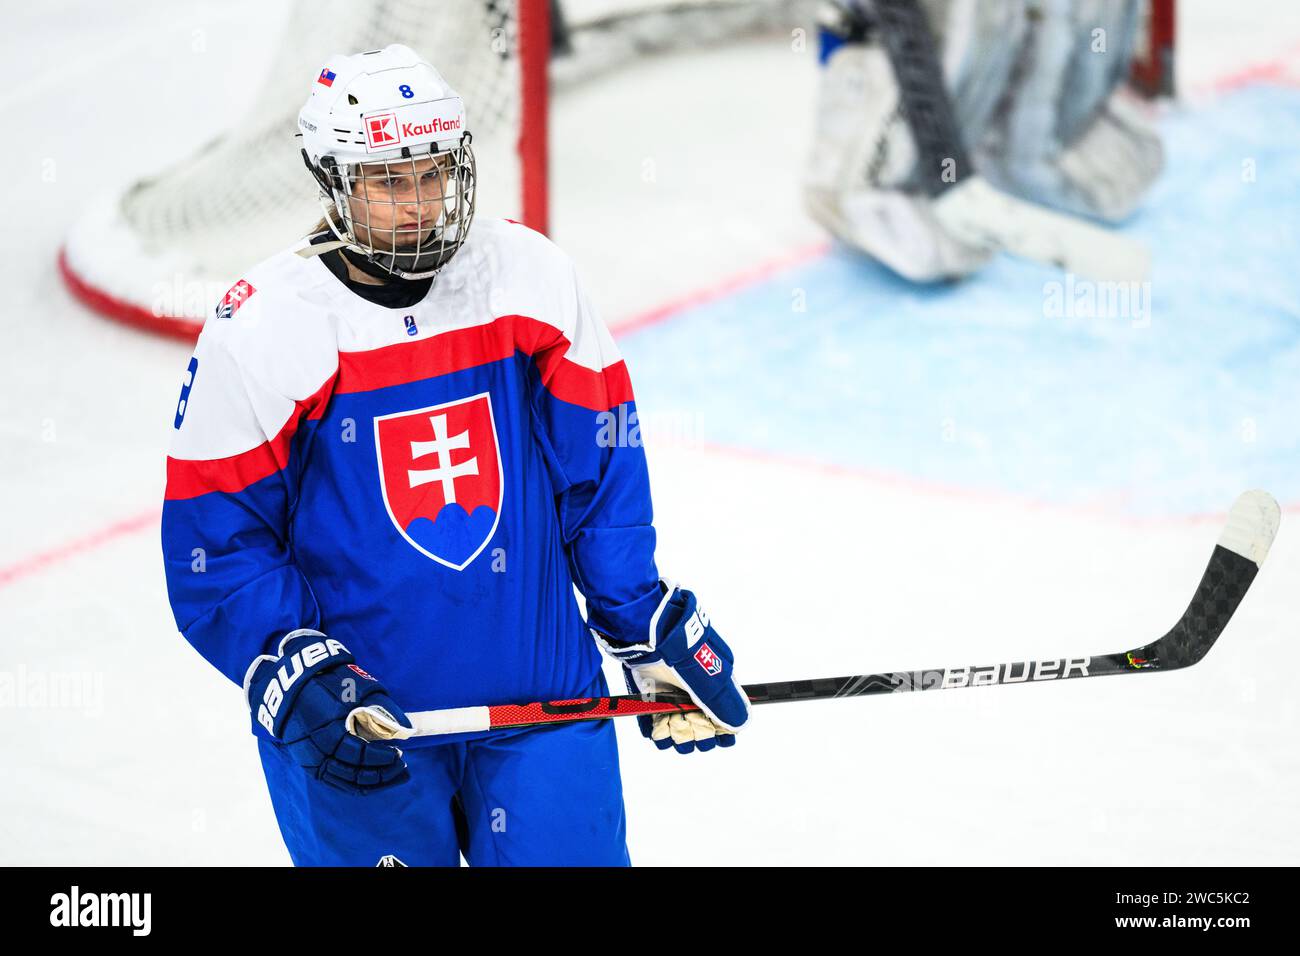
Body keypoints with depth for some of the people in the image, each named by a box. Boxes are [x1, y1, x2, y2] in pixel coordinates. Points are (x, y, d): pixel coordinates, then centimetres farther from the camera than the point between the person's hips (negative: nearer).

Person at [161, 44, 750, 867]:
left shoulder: (535, 281, -2)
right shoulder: (260, 330, -11)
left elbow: (603, 478, 6)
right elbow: (214, 551, -8)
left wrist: (653, 637, 5)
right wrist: (303, 684, -17)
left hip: (543, 699, 2)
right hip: (359, 731, -2)